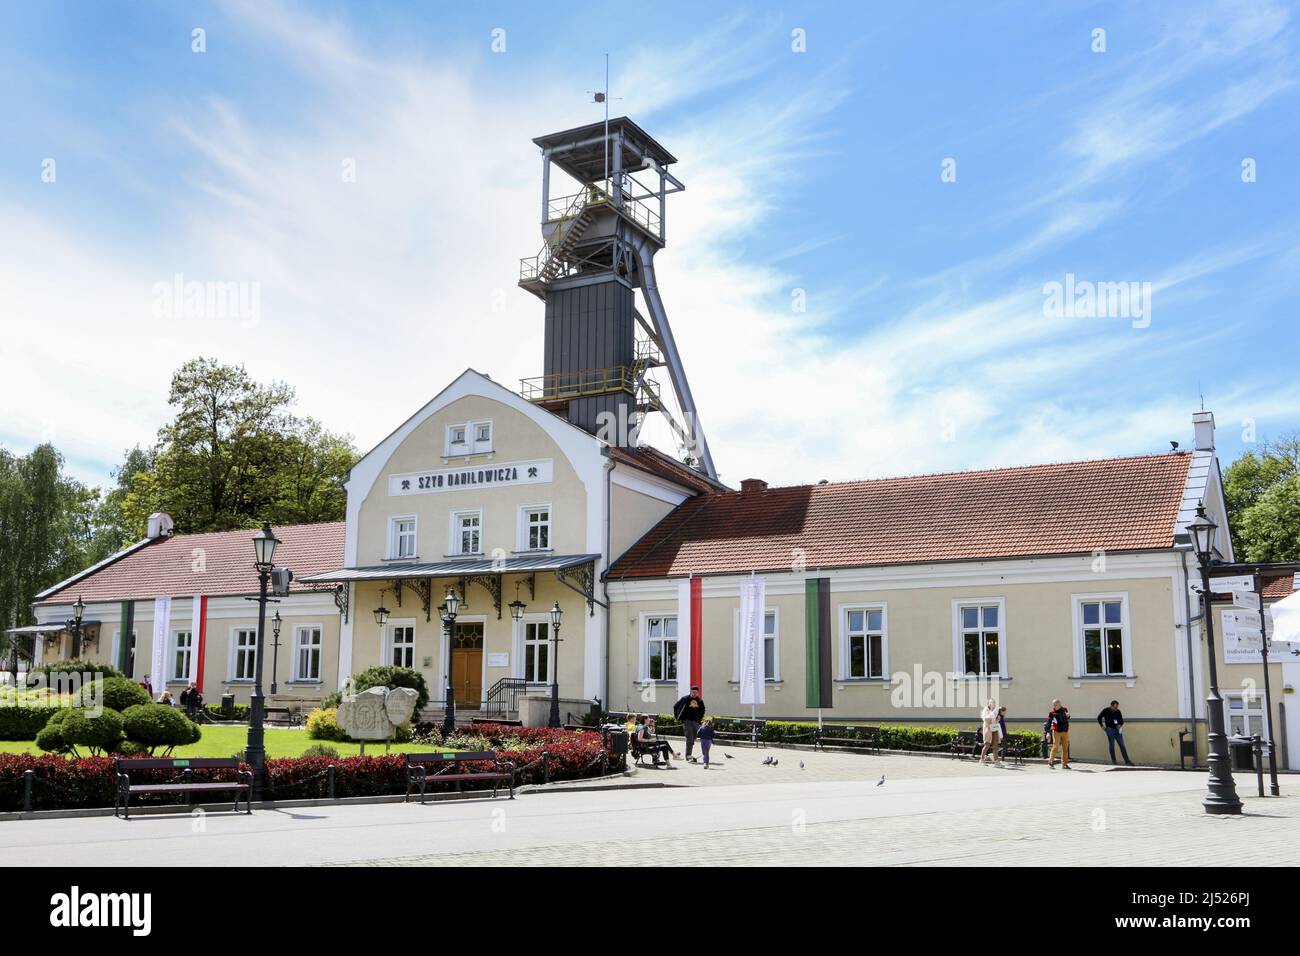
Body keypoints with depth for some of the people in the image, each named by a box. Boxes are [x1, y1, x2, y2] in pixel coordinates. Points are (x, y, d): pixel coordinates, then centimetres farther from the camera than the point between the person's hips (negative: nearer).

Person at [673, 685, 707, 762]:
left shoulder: (700, 701, 8)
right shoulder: (685, 699, -4)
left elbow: (702, 710, 26)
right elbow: (675, 706, 2)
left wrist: (699, 719, 17)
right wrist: (677, 717, -1)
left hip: (695, 721, 5)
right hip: (686, 721, -5)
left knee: (693, 739, 8)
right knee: (689, 738, -14)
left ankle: (688, 755, 19)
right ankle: (688, 756, -15)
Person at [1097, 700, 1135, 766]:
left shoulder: (1118, 712, 0)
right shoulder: (1105, 711, -6)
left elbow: (1121, 720, 13)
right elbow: (1099, 718, 7)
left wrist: (1120, 725, -7)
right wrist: (1102, 726, 4)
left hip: (1117, 730, 3)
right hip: (1110, 730, -3)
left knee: (1122, 745, 0)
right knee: (1112, 745, -2)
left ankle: (1127, 761, 1)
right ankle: (1113, 761, 7)